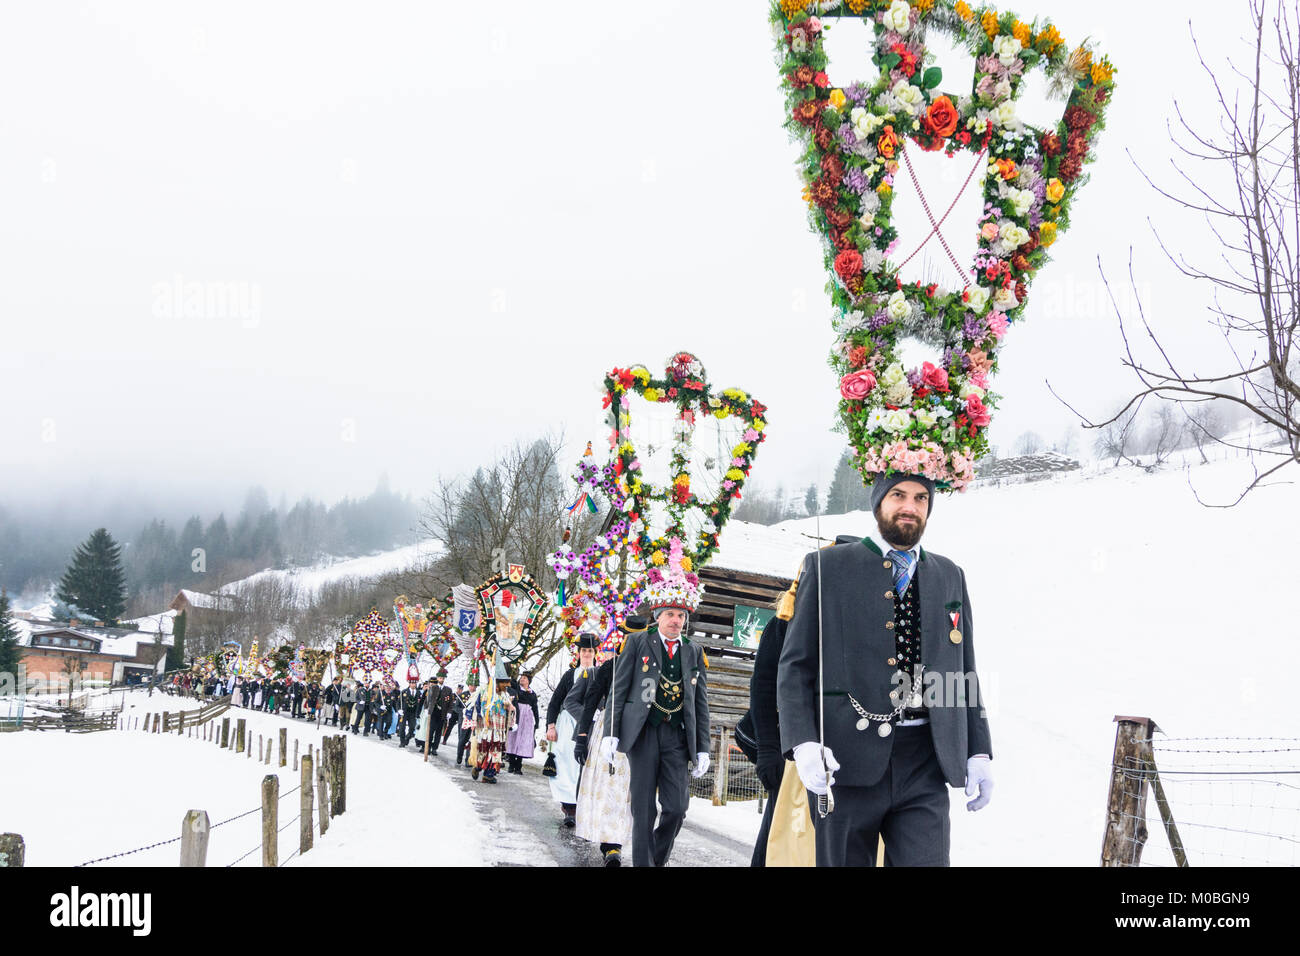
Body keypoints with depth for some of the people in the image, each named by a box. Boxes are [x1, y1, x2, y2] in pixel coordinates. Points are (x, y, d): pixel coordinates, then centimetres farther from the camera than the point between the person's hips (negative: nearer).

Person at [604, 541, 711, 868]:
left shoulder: (694, 652, 13)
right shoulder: (638, 642, 5)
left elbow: (700, 703, 13)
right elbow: (619, 689, 4)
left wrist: (702, 749, 7)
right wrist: (612, 733, -4)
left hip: (677, 736, 2)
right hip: (643, 732, -2)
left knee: (676, 808, -4)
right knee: (644, 810, -1)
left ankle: (658, 859, 17)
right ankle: (641, 862, 7)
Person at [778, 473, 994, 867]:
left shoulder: (950, 576, 16)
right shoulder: (827, 566, 4)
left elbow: (964, 671, 19)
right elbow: (795, 665, 1)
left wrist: (978, 752, 10)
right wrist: (803, 743, -13)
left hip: (924, 764, 3)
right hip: (846, 760, -2)